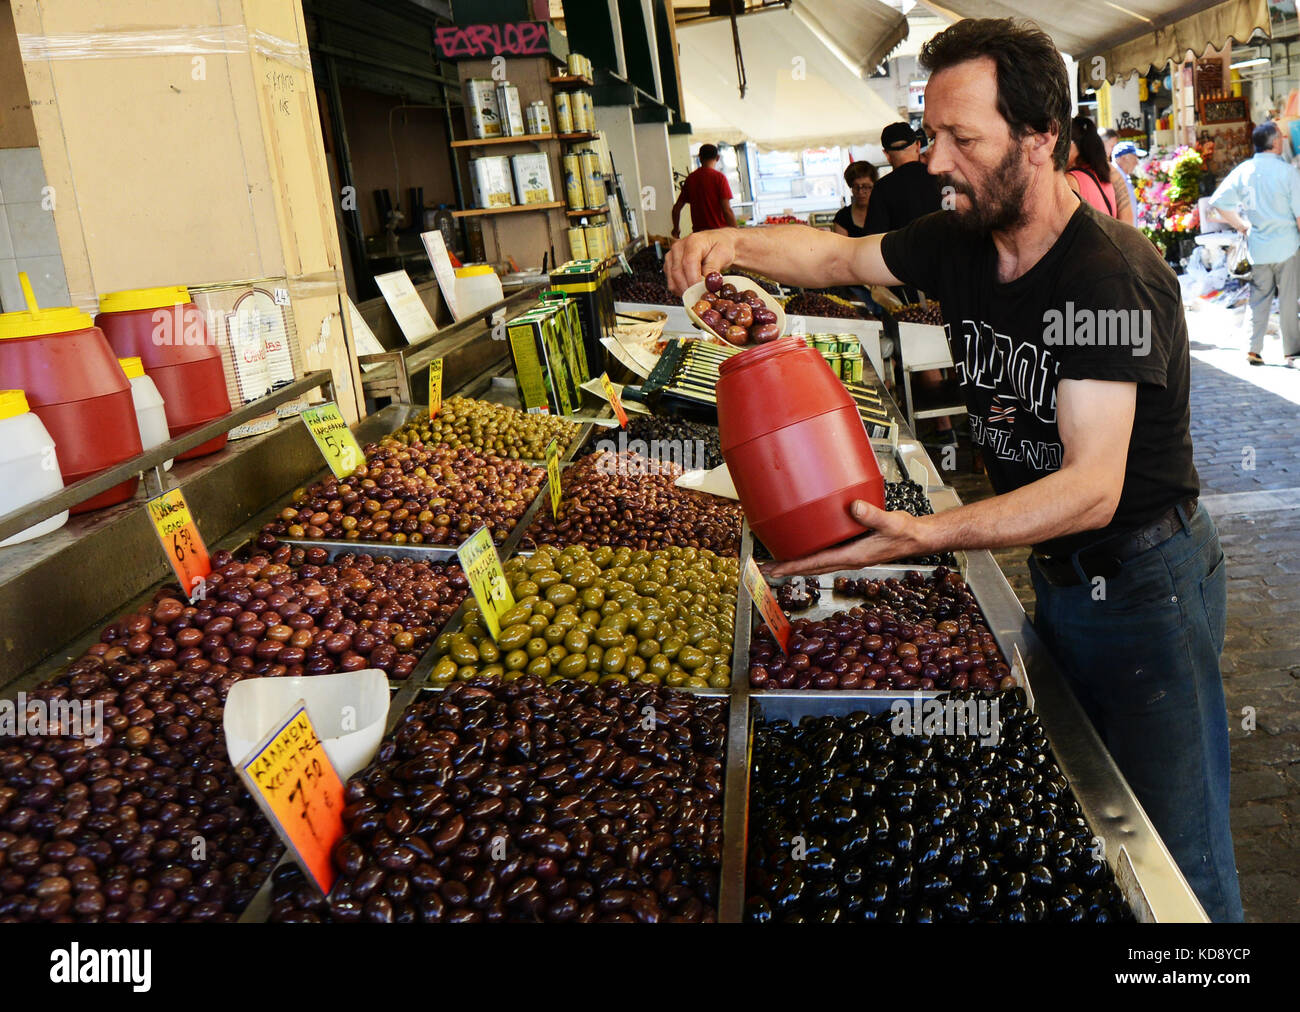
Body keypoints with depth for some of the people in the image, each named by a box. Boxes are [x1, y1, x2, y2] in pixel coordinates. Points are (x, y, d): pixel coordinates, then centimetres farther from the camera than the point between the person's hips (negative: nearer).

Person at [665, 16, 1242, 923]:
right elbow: (840, 255, 11)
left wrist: (922, 535, -46)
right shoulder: (961, 243, -3)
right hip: (1055, 571, 7)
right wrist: (734, 245, -10)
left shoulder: (1112, 277, -27)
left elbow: (1092, 489, -34)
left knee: (1175, 854, 5)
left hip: (1145, 582, -7)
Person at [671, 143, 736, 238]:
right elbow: (727, 210, -12)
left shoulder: (690, 178, 9)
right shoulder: (719, 177, -5)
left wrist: (676, 229, 30)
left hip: (698, 232, 5)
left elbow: (676, 208, 14)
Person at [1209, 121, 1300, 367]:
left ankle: (1254, 349, 7)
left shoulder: (1243, 171, 0)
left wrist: (1242, 226, 10)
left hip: (1257, 245, 3)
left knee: (1259, 298, 11)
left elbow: (1218, 202, 1)